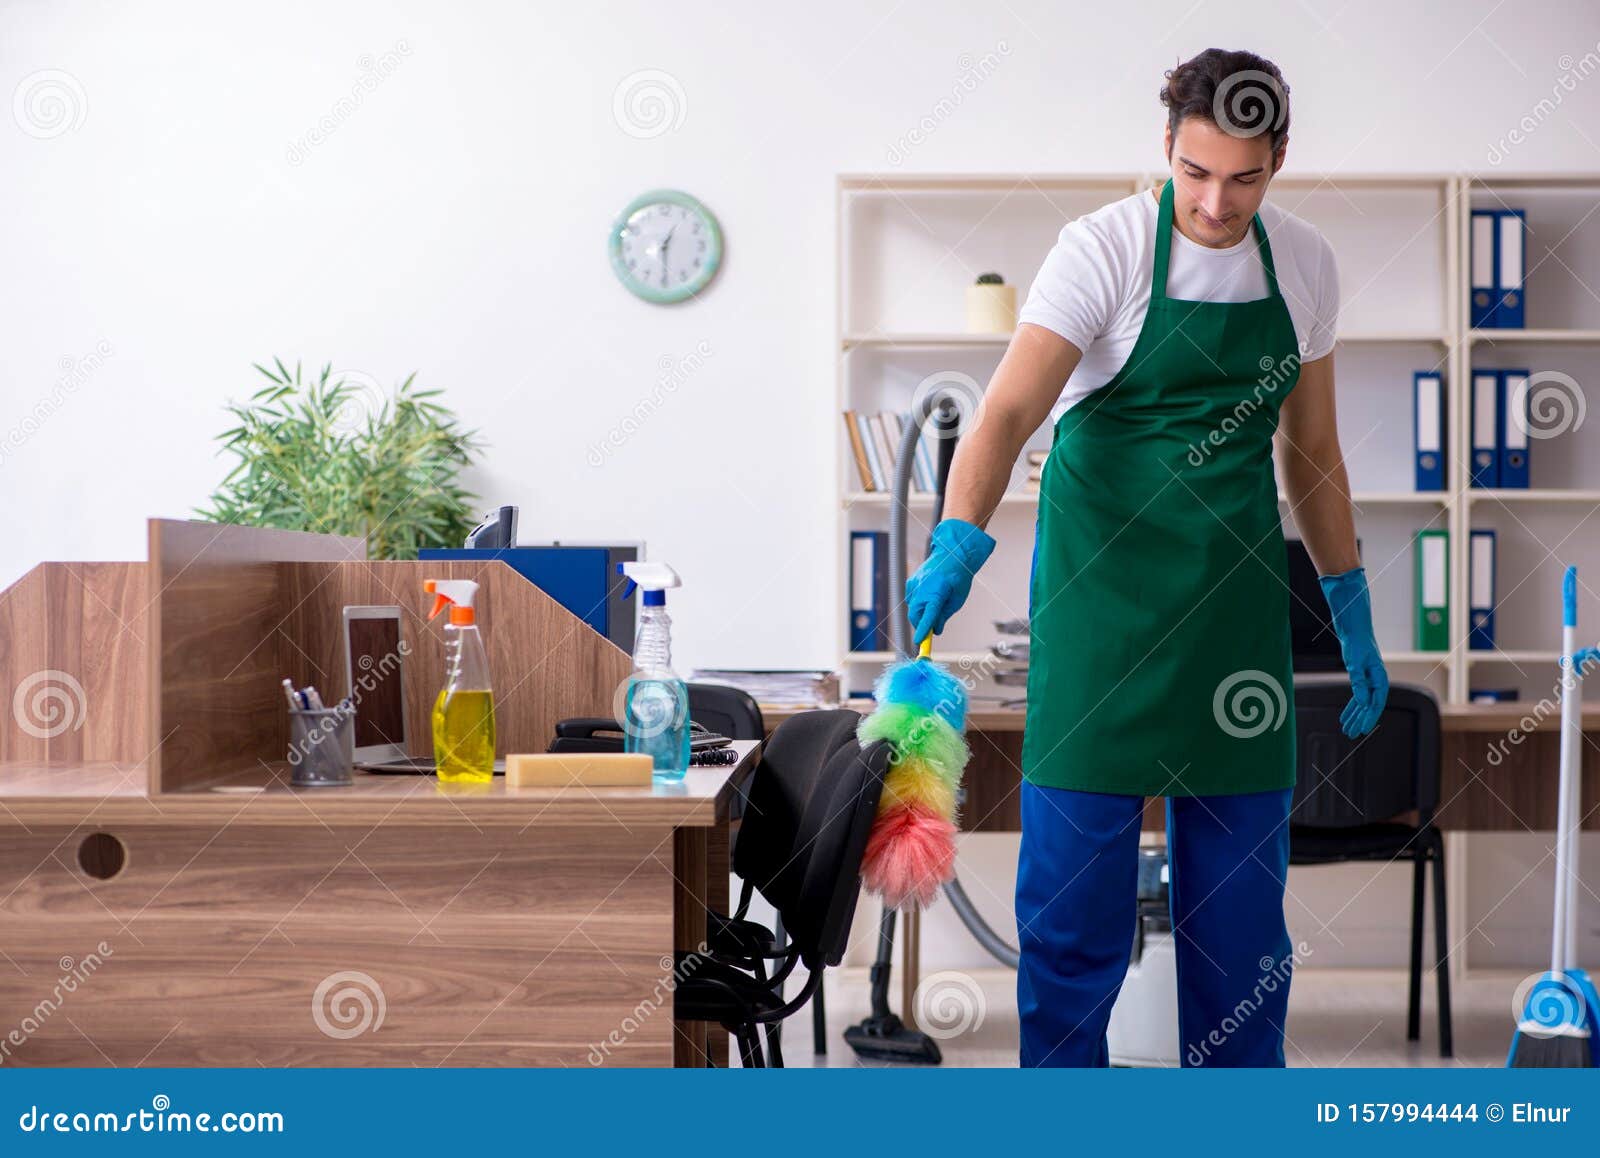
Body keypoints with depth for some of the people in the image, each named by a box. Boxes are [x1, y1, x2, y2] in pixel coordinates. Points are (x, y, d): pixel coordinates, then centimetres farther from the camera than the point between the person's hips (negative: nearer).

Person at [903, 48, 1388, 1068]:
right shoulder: (1108, 249, -11)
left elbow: (1311, 452, 15)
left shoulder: (1305, 265, 5)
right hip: (1104, 579, -4)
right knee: (1077, 854, -4)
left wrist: (1352, 612, 15)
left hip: (1239, 584, 5)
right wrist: (960, 544, -39)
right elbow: (1009, 412, -22)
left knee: (1243, 867, 10)